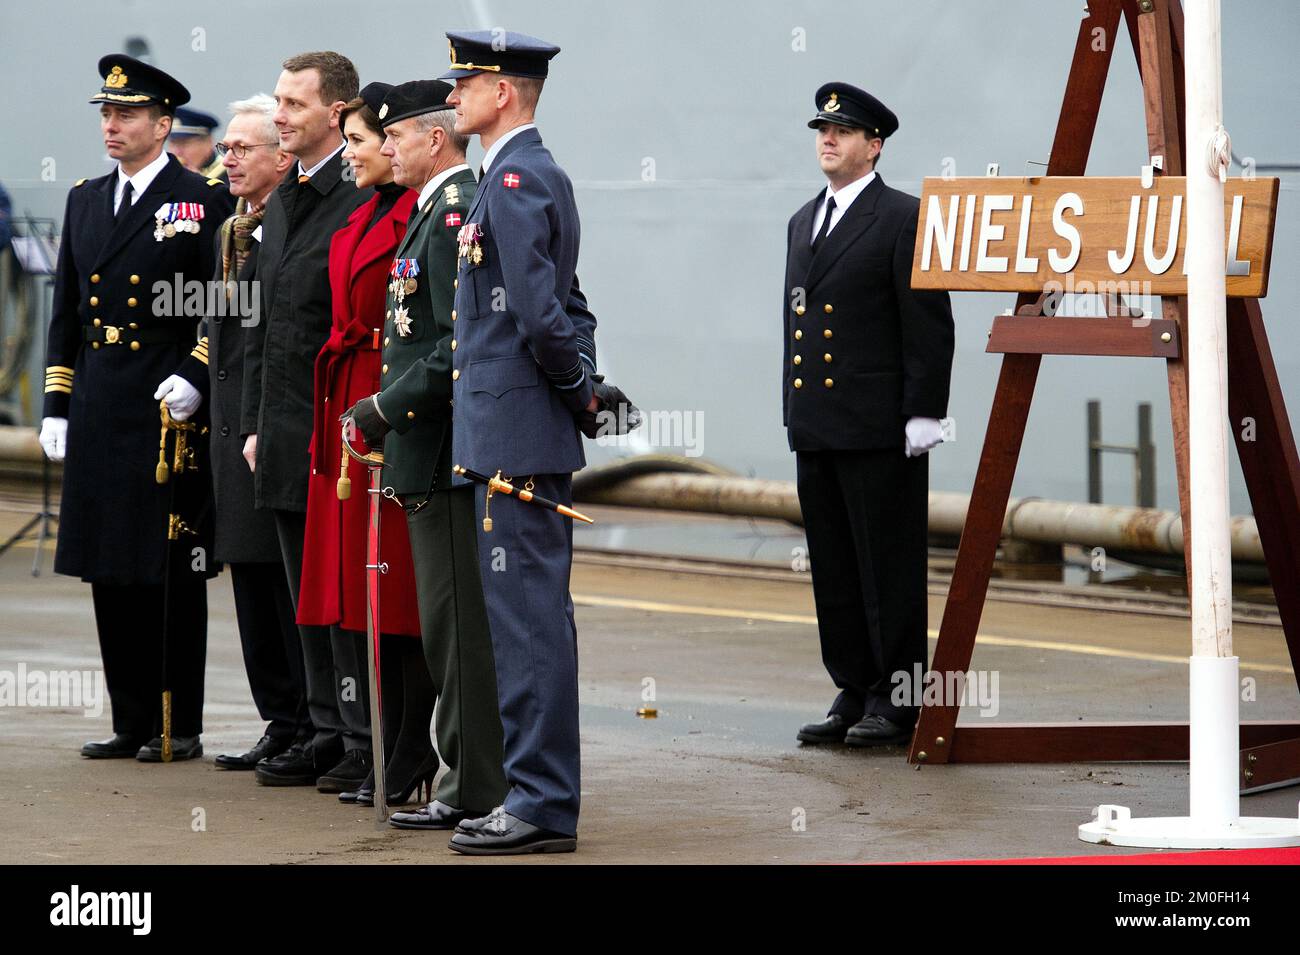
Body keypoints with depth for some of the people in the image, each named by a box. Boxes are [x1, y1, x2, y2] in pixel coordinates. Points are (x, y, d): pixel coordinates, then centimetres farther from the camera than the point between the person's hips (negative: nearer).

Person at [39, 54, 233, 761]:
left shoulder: (204, 202, -3)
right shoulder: (85, 200, 15)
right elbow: (66, 312, 17)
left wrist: (195, 377, -18)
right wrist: (57, 405, 12)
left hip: (170, 412, -6)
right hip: (99, 419, 6)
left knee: (172, 576, -1)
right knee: (111, 574, 7)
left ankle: (180, 726, 5)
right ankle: (132, 722, 14)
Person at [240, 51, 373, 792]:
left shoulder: (362, 203, -12)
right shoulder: (281, 205, 16)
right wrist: (255, 422, 17)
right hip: (286, 437, 9)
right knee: (309, 594, 12)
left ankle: (368, 742, 1)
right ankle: (330, 732, 19)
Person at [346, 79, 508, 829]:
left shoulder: (457, 211, -14)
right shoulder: (449, 208, 18)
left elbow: (463, 342, -22)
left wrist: (387, 409, -16)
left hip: (445, 450, -10)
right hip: (444, 449, 10)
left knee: (459, 622, -7)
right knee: (456, 622, 12)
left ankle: (475, 791, -3)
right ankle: (473, 785, 16)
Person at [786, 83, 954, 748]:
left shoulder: (904, 219, -5)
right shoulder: (804, 222, 18)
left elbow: (929, 326, -9)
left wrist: (922, 418, -13)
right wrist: (794, 413, 17)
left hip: (879, 429, -7)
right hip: (816, 430, 8)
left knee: (889, 566, -3)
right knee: (833, 569, 9)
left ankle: (896, 699, 2)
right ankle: (853, 693, 15)